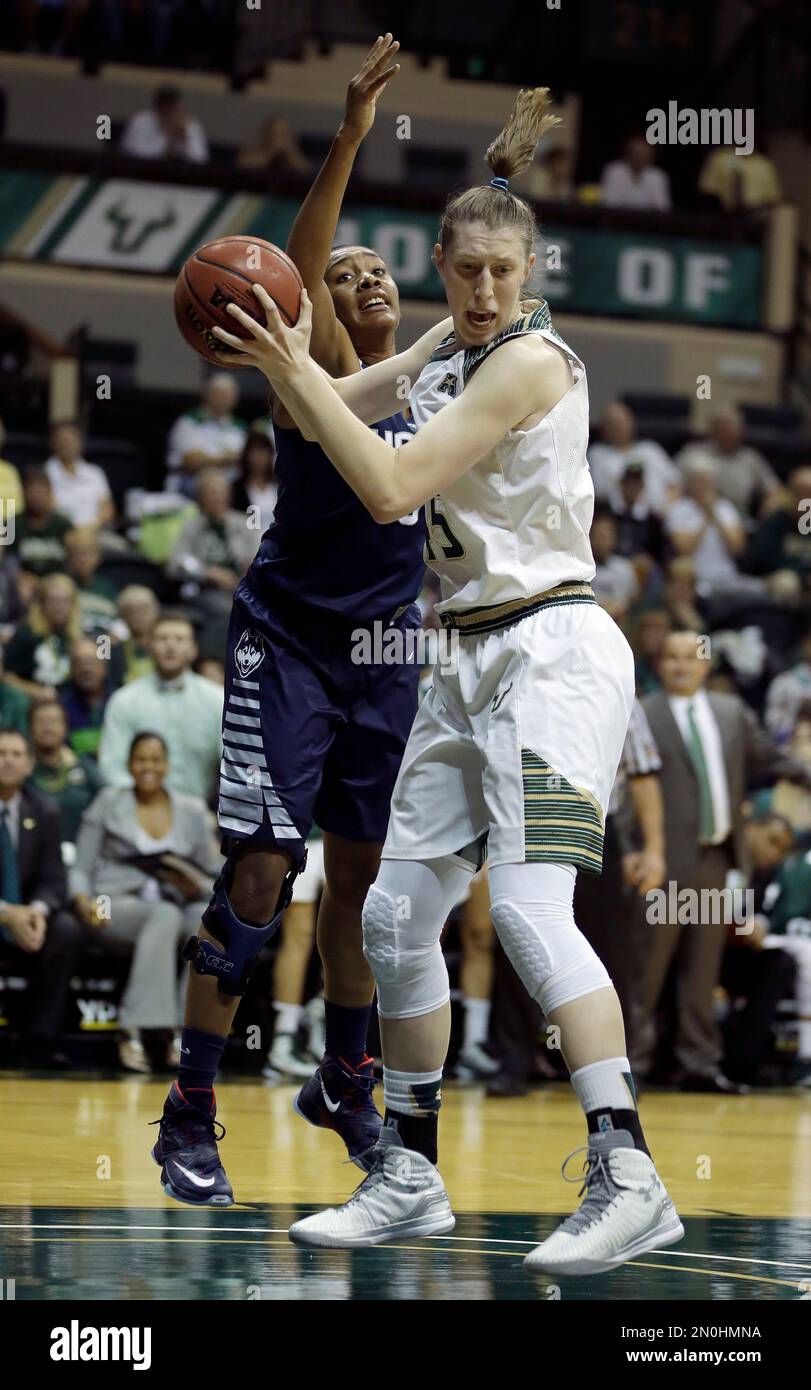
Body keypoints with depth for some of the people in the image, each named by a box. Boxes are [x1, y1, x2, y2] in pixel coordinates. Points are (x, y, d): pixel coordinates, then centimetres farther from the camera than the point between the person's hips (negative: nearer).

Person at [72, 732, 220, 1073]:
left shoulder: (192, 811, 17)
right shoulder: (108, 804, 13)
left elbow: (213, 876, 16)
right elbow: (80, 869, 9)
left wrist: (196, 887, -7)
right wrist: (83, 900, -12)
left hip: (178, 907, 3)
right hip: (116, 910, -3)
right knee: (166, 917, -39)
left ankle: (185, 1033, -36)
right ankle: (133, 1032, -43)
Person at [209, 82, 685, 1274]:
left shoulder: (529, 358, -14)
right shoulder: (448, 354, 13)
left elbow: (390, 487, -19)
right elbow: (322, 412, 24)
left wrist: (296, 370, -16)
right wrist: (281, 351, 4)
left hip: (551, 649, -9)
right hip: (475, 660, 9)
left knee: (529, 902, -23)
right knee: (397, 912, 9)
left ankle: (629, 1177, -28)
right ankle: (409, 1176, 20)